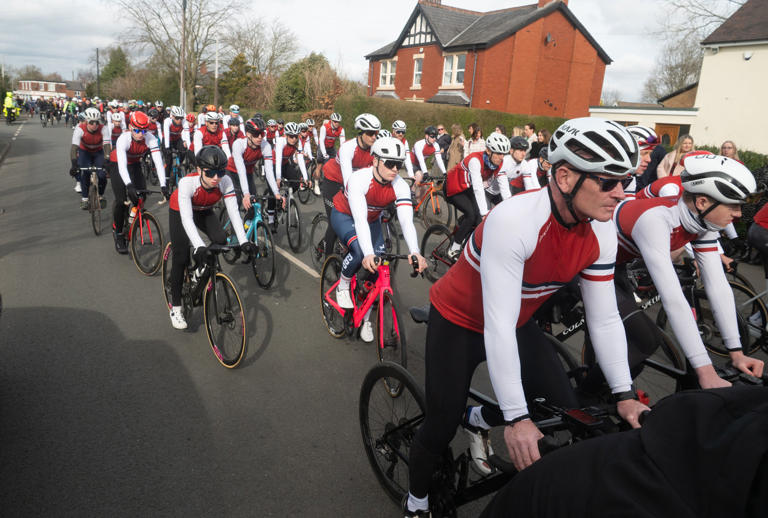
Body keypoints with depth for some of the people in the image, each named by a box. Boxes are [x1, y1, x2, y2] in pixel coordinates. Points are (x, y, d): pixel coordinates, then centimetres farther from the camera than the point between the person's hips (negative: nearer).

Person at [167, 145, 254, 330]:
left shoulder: (225, 182, -31)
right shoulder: (187, 182, -40)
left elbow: (234, 212, -33)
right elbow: (186, 218, -46)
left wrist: (243, 241, -44)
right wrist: (199, 246, -58)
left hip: (204, 211, 3)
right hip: (180, 211, -3)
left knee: (221, 240, -22)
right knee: (181, 257, -11)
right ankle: (175, 307, 2)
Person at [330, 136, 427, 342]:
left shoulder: (400, 186, -25)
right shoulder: (359, 179, -36)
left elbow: (406, 220, -36)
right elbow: (359, 219, -46)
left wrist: (414, 252, -53)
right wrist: (369, 254, -59)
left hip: (372, 219, 4)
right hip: (344, 215, -4)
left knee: (377, 267, -8)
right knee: (360, 252, -33)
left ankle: (366, 319, 11)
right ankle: (343, 286, -1)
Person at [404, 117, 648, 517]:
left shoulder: (601, 233, -15)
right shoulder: (513, 221, -37)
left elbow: (604, 318, -7)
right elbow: (498, 324, -37)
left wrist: (623, 395, -12)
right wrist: (516, 419, -34)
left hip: (518, 325, 6)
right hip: (459, 322, -6)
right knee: (442, 429, -3)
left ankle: (479, 420, 28)